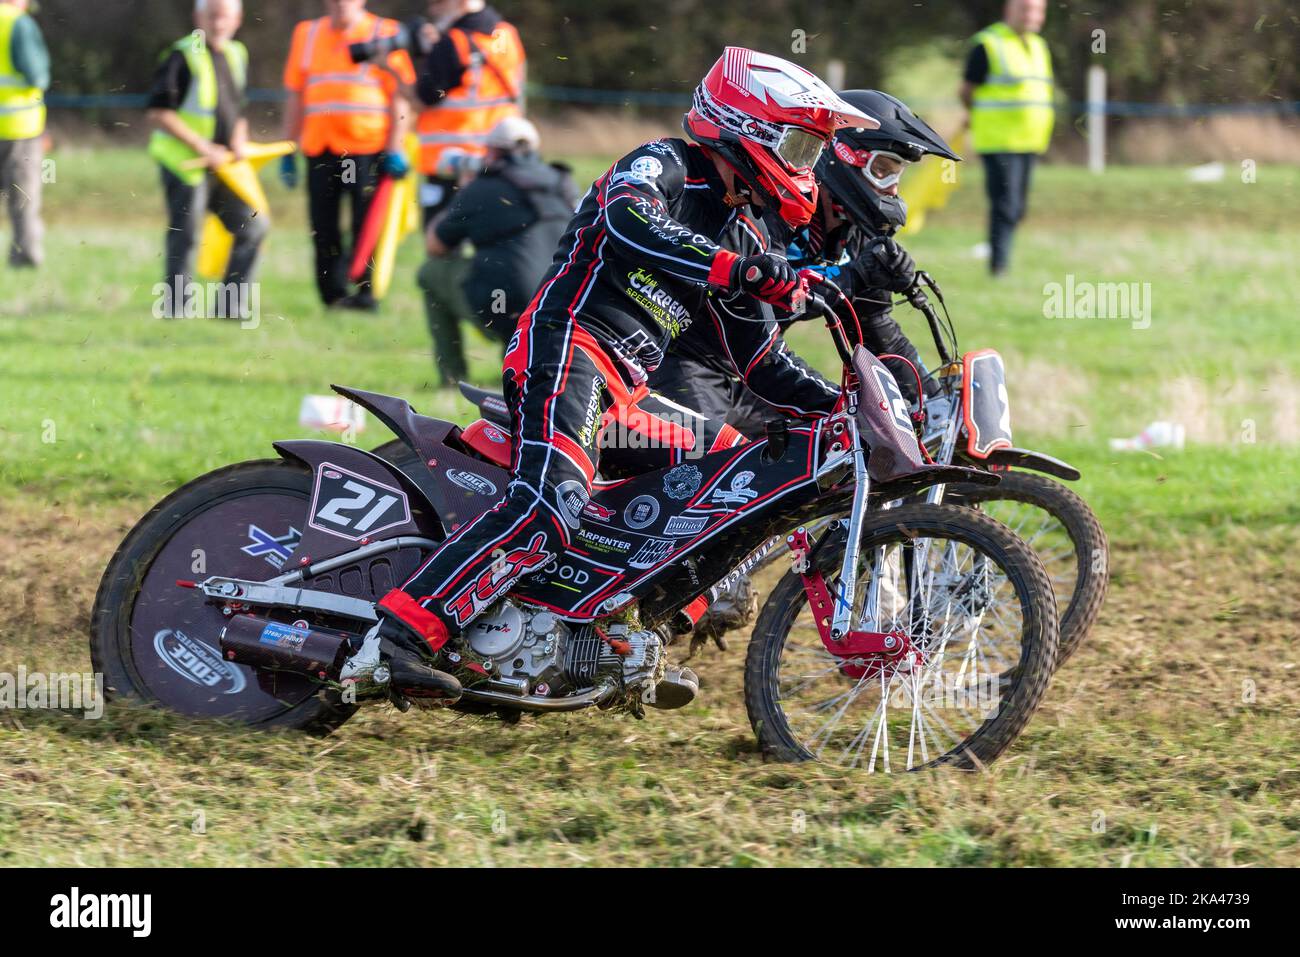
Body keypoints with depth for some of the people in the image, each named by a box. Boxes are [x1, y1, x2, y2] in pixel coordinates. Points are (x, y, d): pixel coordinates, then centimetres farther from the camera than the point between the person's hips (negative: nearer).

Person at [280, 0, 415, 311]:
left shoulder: (385, 34, -1)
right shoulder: (306, 34, 13)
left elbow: (399, 96, -3)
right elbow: (296, 96, 17)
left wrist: (395, 150, -9)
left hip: (367, 148, -4)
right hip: (319, 146, 4)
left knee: (366, 224, -4)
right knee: (323, 226, 4)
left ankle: (366, 291, 5)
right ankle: (334, 295, 13)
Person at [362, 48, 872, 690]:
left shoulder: (744, 237, 22)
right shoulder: (662, 166, -2)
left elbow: (761, 366, 24)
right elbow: (630, 225, -26)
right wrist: (745, 271, -32)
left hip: (627, 392, 10)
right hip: (566, 346, -10)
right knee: (553, 506, -30)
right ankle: (403, 632, -37)